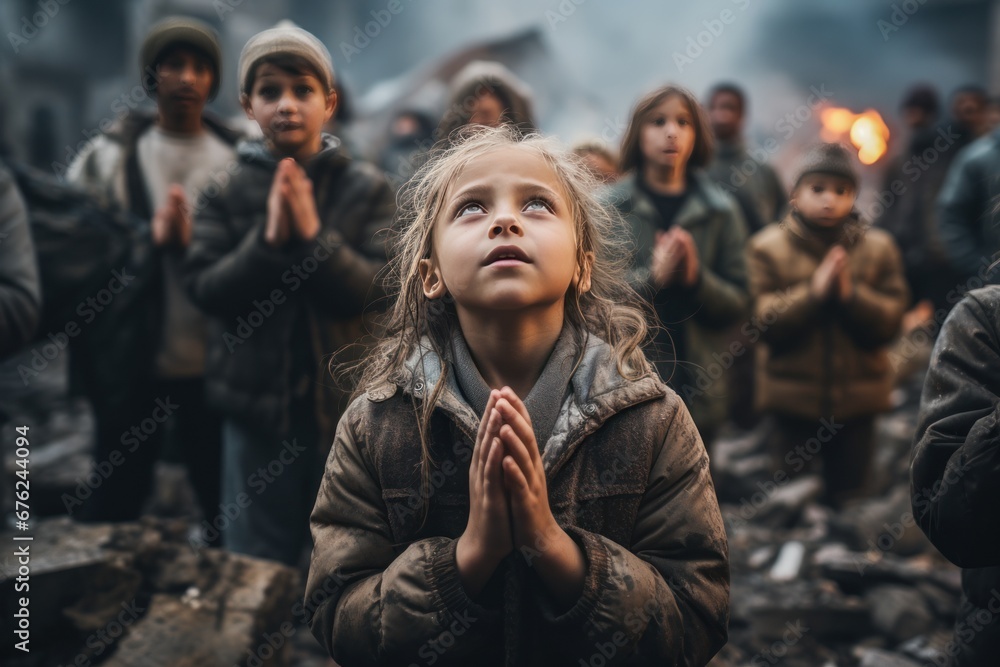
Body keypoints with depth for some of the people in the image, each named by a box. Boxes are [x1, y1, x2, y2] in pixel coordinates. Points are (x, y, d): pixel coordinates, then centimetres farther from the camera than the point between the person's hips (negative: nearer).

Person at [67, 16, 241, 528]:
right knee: (112, 509, 14)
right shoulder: (108, 156, 4)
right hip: (128, 363, 0)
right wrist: (148, 238, -13)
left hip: (215, 366, 0)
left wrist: (195, 241, -18)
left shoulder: (240, 160, 3)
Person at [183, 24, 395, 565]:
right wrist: (267, 239, -22)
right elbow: (205, 288, -7)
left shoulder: (366, 189, -3)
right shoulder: (228, 189, -1)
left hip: (348, 404, 0)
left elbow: (382, 291, -11)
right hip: (256, 407, 1)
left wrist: (314, 235, -23)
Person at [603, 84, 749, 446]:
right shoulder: (610, 206, -1)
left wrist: (697, 278, -14)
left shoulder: (720, 211, 7)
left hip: (697, 389, 3)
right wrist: (652, 277, -18)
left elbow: (739, 302, 4)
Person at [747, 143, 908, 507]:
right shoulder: (768, 247, -2)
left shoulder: (878, 248, 2)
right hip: (792, 399, -1)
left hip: (857, 400, 2)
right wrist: (815, 290, -22)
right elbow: (765, 320, -12)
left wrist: (850, 293, -20)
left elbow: (890, 321, -5)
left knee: (849, 503, 13)